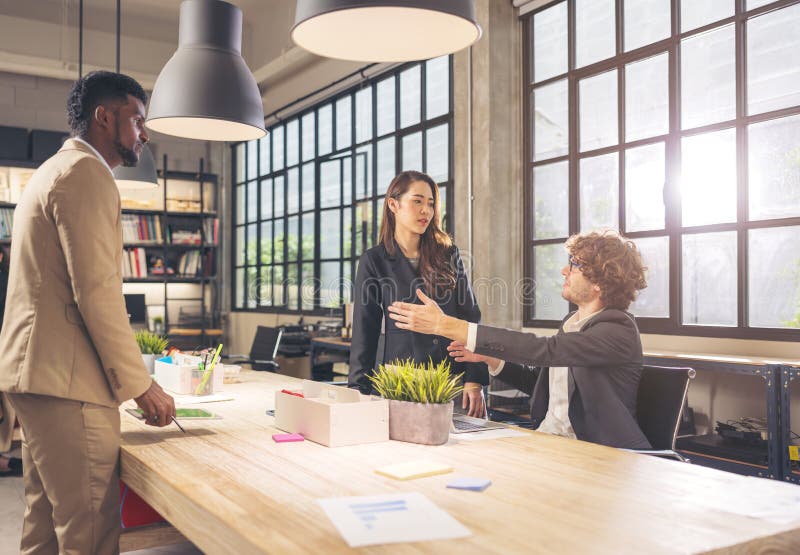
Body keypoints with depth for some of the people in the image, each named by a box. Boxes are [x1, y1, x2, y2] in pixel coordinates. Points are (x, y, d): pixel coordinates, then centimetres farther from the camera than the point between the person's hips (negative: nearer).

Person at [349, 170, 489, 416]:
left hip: (454, 377, 2)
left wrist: (475, 380, -4)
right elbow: (364, 331, 3)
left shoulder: (448, 255, 8)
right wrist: (360, 391, -4)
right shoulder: (374, 261, 3)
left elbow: (470, 319, 6)